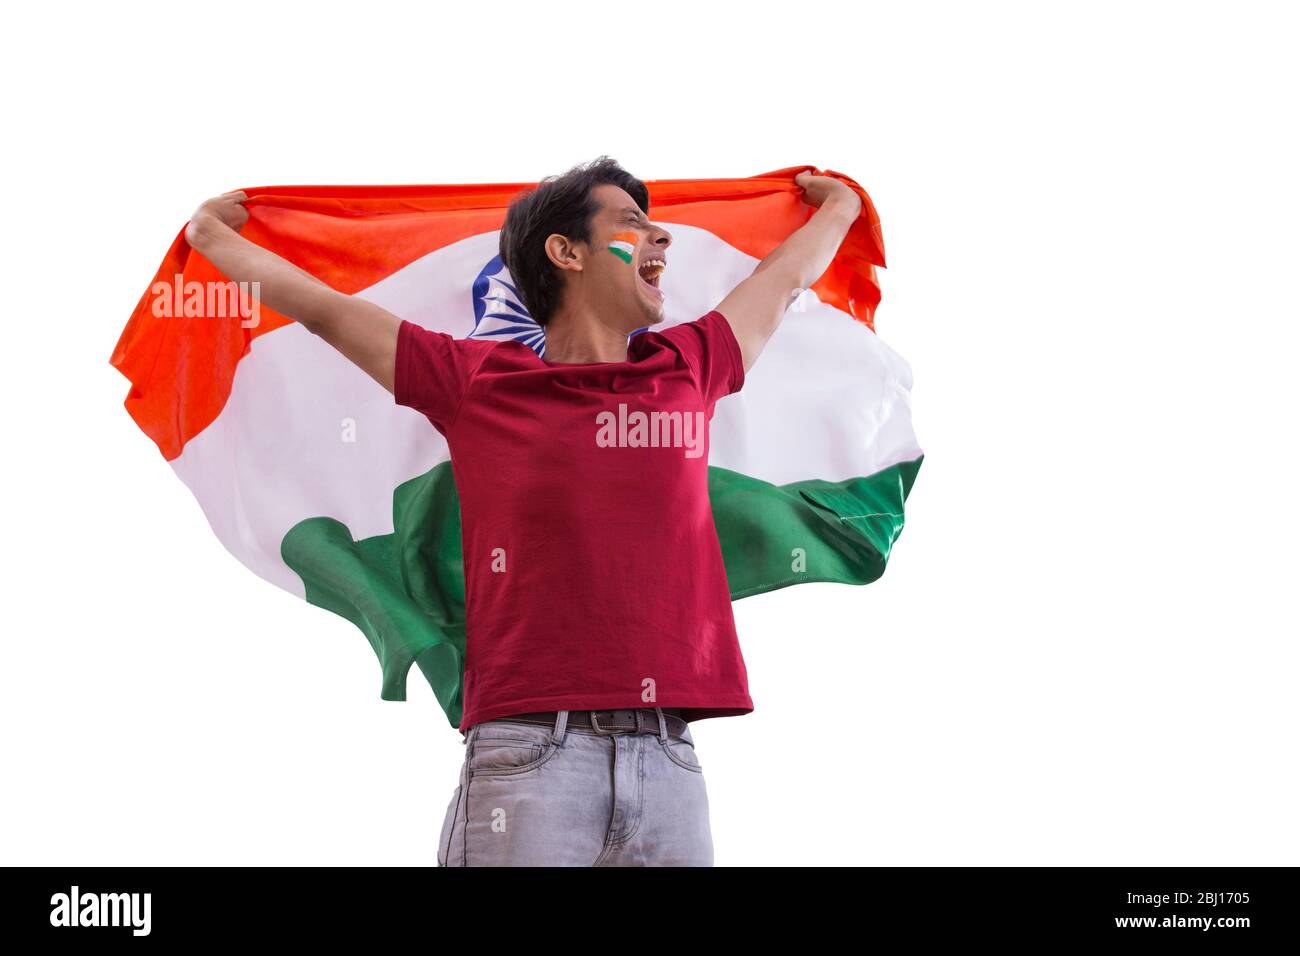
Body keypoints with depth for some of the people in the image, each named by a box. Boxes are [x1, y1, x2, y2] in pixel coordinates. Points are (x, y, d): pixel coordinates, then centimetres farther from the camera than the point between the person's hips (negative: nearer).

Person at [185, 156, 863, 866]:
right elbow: (321, 307, 19)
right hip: (531, 752, -3)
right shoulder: (475, 381, 8)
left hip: (667, 757, 3)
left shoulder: (687, 369, 17)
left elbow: (785, 280, 36)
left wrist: (838, 205, 54)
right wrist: (209, 232, 31)